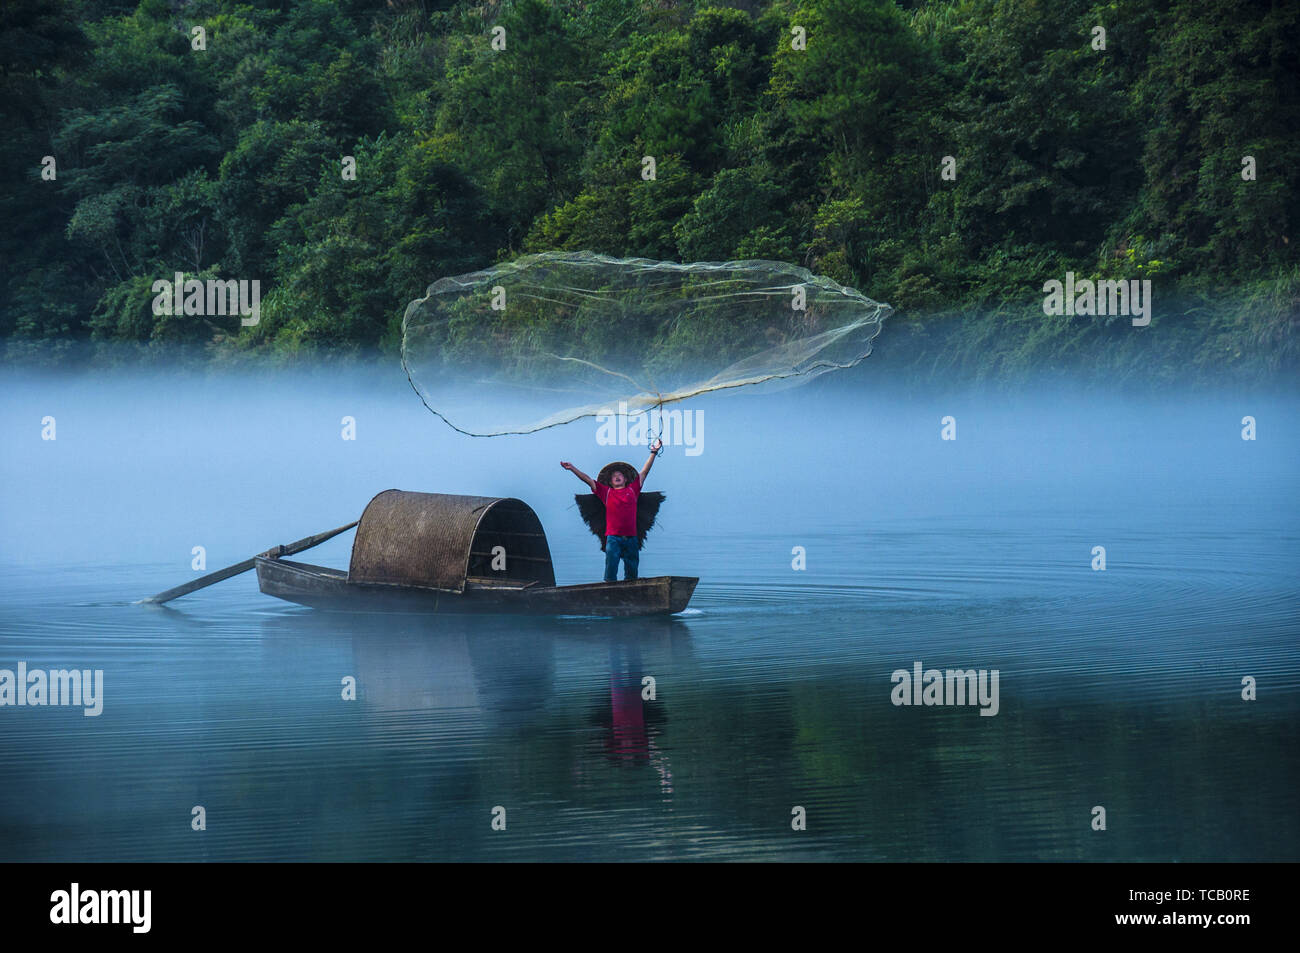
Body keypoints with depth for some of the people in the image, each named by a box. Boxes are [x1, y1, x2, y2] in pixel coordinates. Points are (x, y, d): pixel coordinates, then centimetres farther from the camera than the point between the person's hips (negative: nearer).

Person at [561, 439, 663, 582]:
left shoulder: (632, 490, 15)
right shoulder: (606, 492, 13)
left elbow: (644, 472, 17)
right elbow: (588, 480, 13)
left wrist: (653, 453, 14)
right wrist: (572, 468, 9)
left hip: (631, 538, 2)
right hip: (613, 537, -2)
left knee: (631, 572, 5)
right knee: (611, 569, -7)